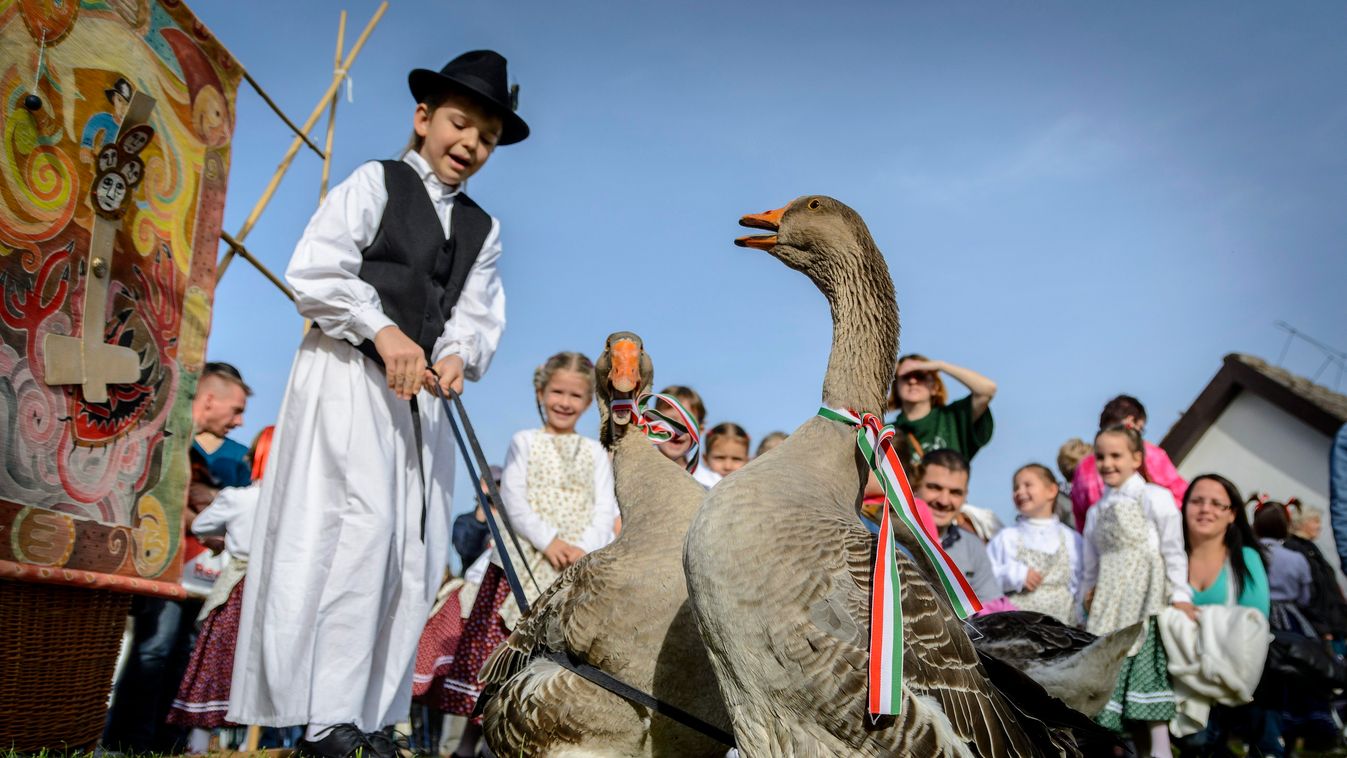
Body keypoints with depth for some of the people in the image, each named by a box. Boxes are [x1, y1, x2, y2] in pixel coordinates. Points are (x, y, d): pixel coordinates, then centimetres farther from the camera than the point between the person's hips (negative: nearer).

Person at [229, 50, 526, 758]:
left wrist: (458, 354, -12)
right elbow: (313, 273, -8)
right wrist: (383, 332, -17)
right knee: (364, 522, -18)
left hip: (420, 390, 6)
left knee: (413, 548, 1)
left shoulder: (482, 230, 18)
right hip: (347, 373, -6)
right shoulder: (374, 183, 2)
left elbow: (478, 316, 10)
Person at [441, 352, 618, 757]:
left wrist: (585, 548, -16)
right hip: (522, 561, -1)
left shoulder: (595, 453, 14)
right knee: (494, 647, -1)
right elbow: (513, 499, -2)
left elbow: (605, 510, 3)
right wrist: (547, 540, -16)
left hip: (577, 567, 1)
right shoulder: (525, 441, 10)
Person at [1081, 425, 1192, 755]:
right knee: (1112, 672, 4)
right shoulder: (1096, 511, 15)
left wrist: (1179, 595, -8)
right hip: (1109, 606, 6)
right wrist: (1089, 595, 14)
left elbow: (1173, 551, -4)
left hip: (1146, 601, -5)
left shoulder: (1154, 497, -2)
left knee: (1146, 669, -11)